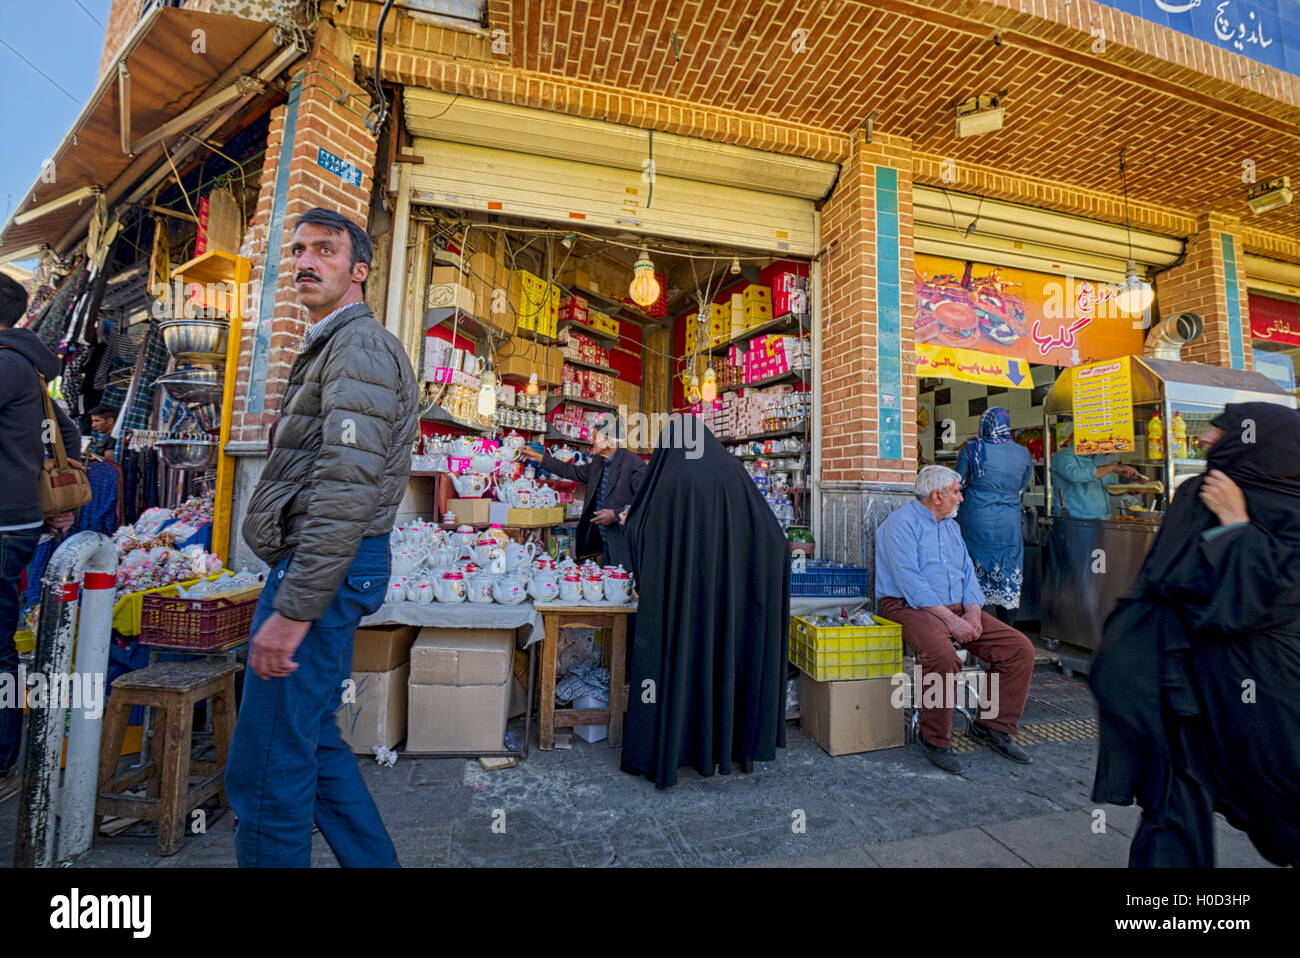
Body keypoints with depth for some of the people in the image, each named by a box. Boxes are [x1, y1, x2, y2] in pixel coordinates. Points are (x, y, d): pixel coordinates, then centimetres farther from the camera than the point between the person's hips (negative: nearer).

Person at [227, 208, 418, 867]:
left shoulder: (359, 345, -12)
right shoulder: (329, 347, 23)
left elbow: (347, 488, -24)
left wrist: (292, 609, -24)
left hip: (325, 568, -11)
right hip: (317, 564, 11)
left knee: (266, 768, -1)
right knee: (312, 739, 21)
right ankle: (372, 860, 35)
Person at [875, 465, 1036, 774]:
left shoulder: (950, 525, 19)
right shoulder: (902, 522, -9)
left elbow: (967, 572, 15)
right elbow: (911, 581, -18)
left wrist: (973, 611, -4)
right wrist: (949, 619, -21)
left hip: (956, 608, 8)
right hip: (910, 607, -8)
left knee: (1020, 648, -4)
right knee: (943, 656, -34)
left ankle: (994, 726, 10)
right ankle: (935, 740, -12)